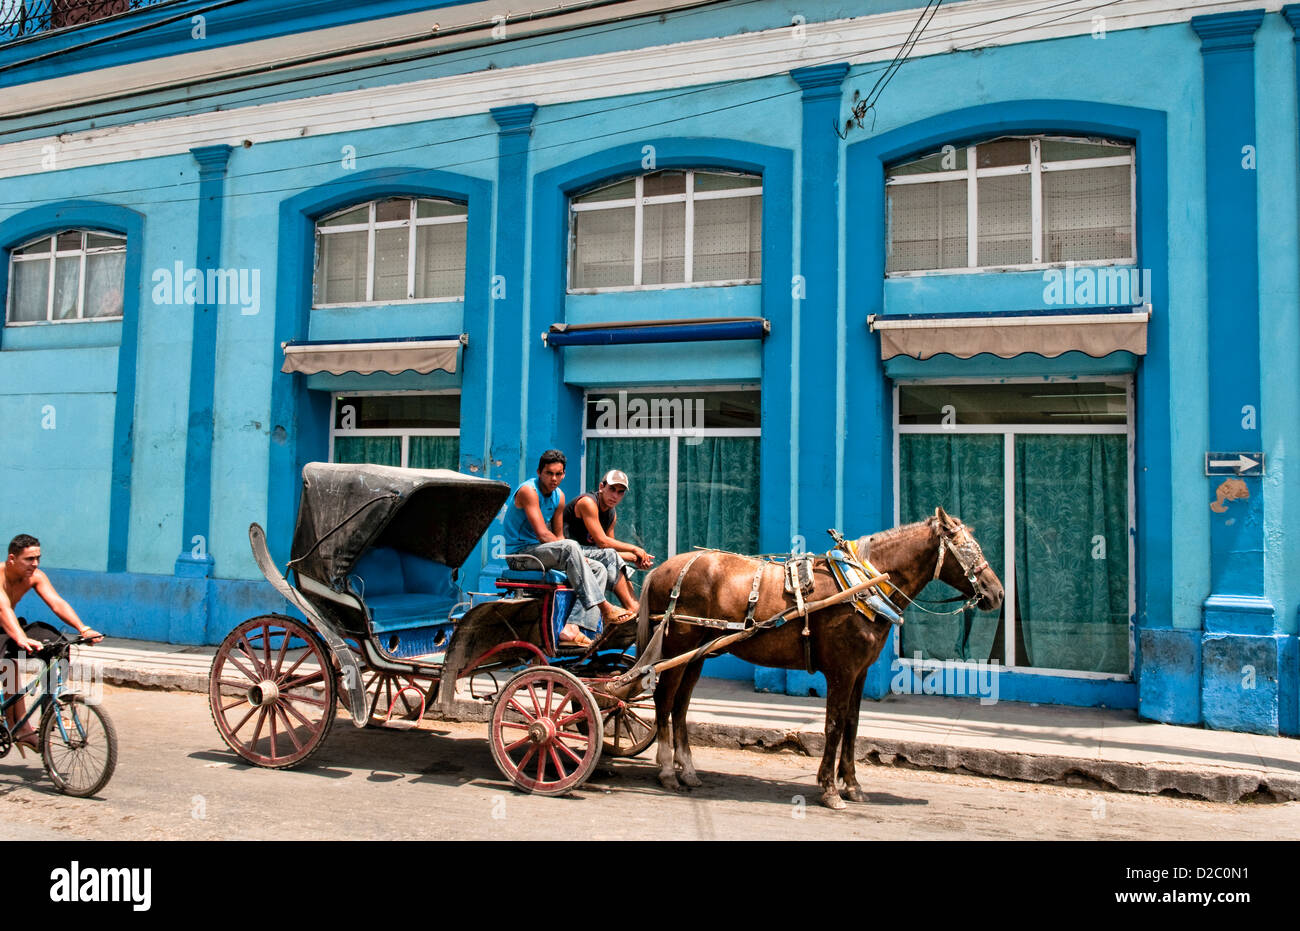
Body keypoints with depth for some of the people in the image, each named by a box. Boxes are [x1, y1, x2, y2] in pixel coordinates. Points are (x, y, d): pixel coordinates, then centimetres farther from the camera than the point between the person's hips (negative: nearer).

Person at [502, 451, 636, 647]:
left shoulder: (559, 496, 10)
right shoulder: (528, 490, -15)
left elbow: (559, 536, 13)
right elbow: (543, 535, -23)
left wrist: (576, 557, -6)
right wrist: (572, 552, -18)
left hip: (544, 552, 9)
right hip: (521, 552, -9)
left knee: (598, 568, -6)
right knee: (570, 547, -33)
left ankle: (573, 626, -22)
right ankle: (605, 609, -31)